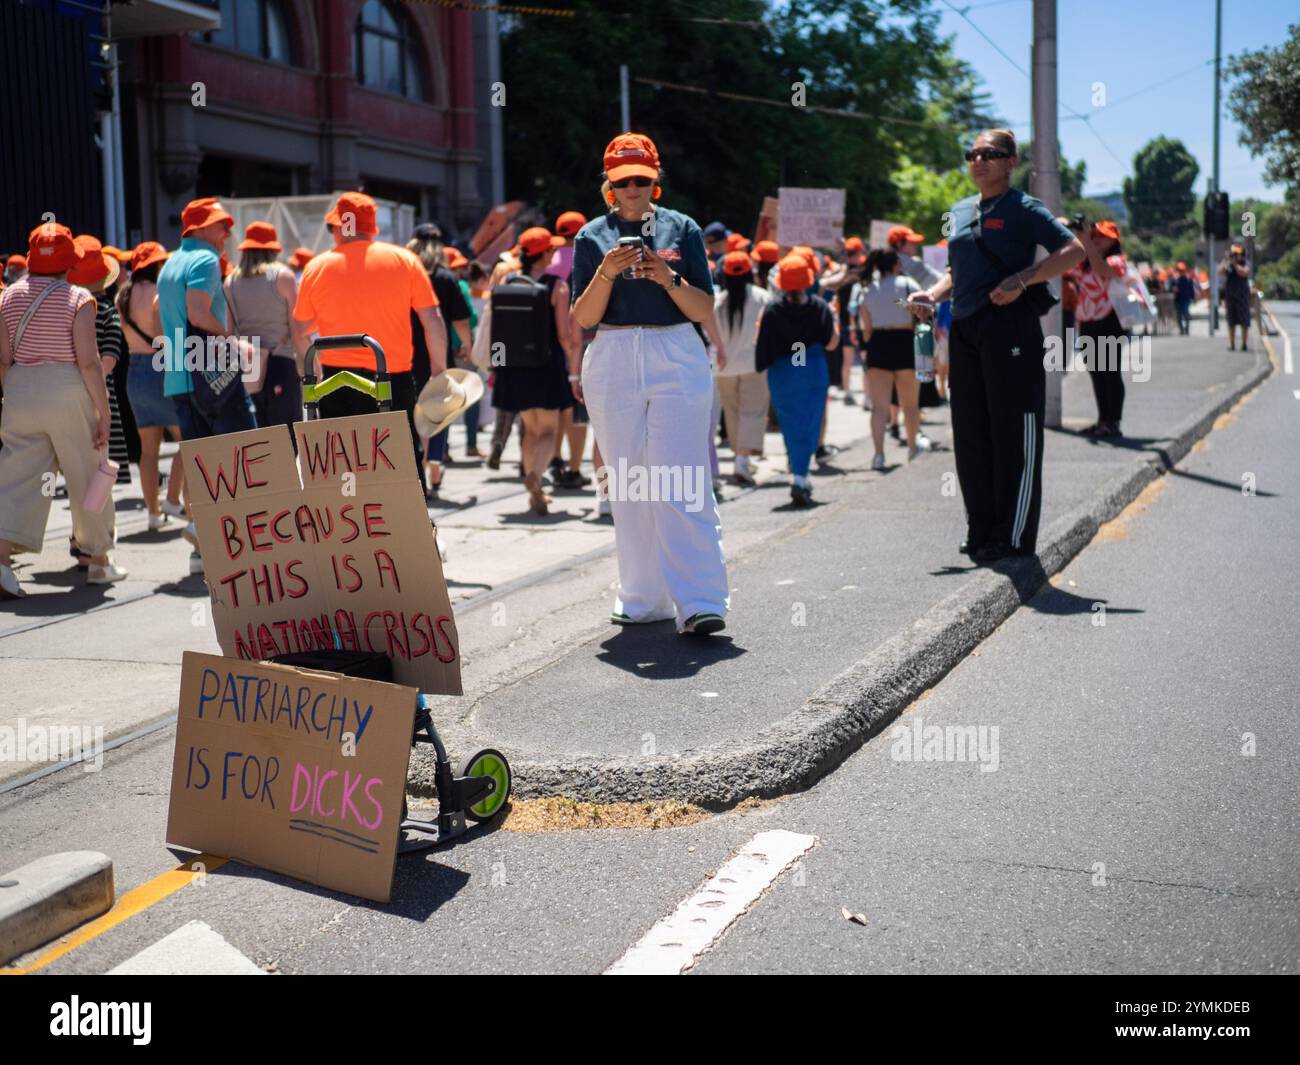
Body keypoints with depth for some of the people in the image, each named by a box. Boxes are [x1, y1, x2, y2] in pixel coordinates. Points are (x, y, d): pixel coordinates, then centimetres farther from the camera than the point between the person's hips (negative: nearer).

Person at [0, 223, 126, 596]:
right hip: (67, 393, -4)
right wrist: (103, 411, -8)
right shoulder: (77, 298, -7)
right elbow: (89, 362, -13)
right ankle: (99, 561, 20)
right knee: (85, 475, 9)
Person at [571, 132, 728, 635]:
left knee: (681, 481, -10)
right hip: (613, 362, 2)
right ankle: (643, 599, 14)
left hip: (677, 360, -2)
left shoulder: (681, 229, 6)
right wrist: (606, 273, -14)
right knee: (628, 484, 5)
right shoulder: (594, 236, 8)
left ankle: (699, 601, -12)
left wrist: (668, 278, -13)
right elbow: (583, 318, 2)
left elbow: (704, 310, 3)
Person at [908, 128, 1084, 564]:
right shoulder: (960, 212, 18)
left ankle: (1013, 536, 1)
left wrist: (1021, 279, -21)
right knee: (970, 434, 8)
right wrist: (933, 295, 8)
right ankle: (981, 531, 17)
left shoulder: (1023, 209, -2)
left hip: (1009, 327, -7)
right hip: (964, 328, 7)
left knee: (1014, 433, -4)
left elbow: (1073, 250, -11)